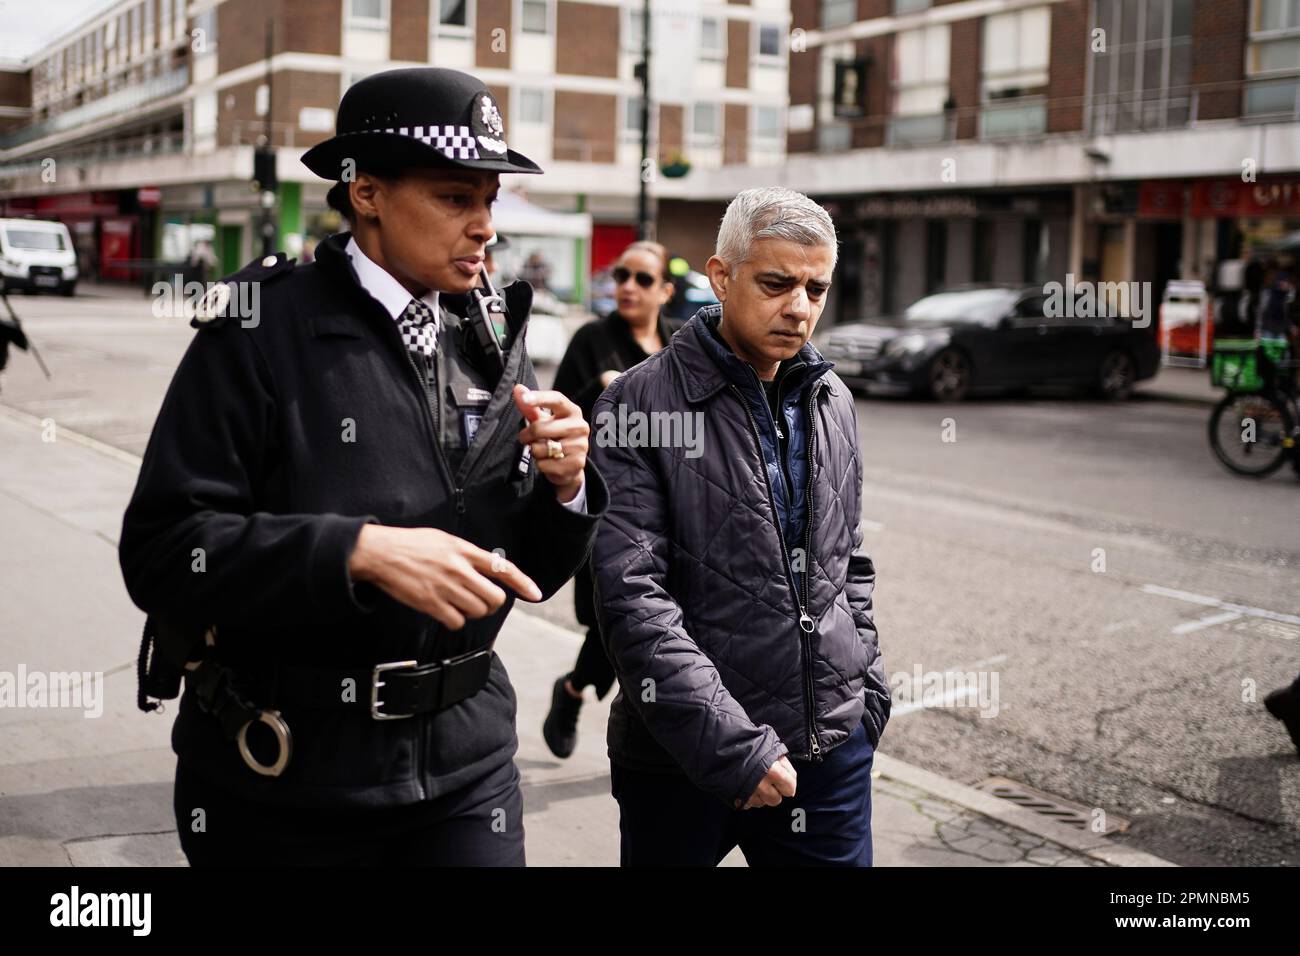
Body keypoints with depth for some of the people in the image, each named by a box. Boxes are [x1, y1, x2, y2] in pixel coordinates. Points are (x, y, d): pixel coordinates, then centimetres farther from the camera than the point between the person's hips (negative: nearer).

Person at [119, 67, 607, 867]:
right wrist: (359, 552, -27)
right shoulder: (264, 330, -10)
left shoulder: (490, 343, 4)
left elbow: (526, 578, 9)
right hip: (281, 780, -3)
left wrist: (563, 487, -10)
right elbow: (160, 549, -17)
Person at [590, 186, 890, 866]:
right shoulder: (640, 404, -10)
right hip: (680, 760, -4)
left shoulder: (831, 402, 8)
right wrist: (731, 744, -21)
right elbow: (632, 597, -17)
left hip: (833, 745, 5)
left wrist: (867, 690, 11)